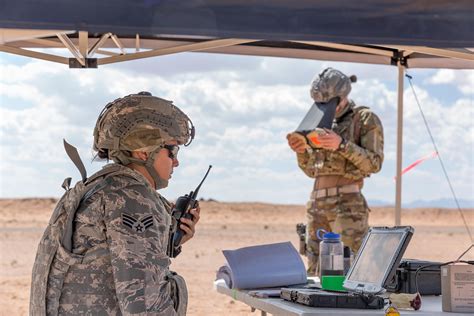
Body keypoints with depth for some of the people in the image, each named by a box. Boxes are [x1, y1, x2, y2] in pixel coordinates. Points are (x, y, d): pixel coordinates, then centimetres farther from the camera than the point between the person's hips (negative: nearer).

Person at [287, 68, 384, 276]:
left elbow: (374, 163, -8)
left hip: (347, 203, -7)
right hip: (317, 203, 7)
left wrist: (342, 145, -19)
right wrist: (301, 152, 2)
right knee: (314, 271, 4)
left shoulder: (365, 119, 2)